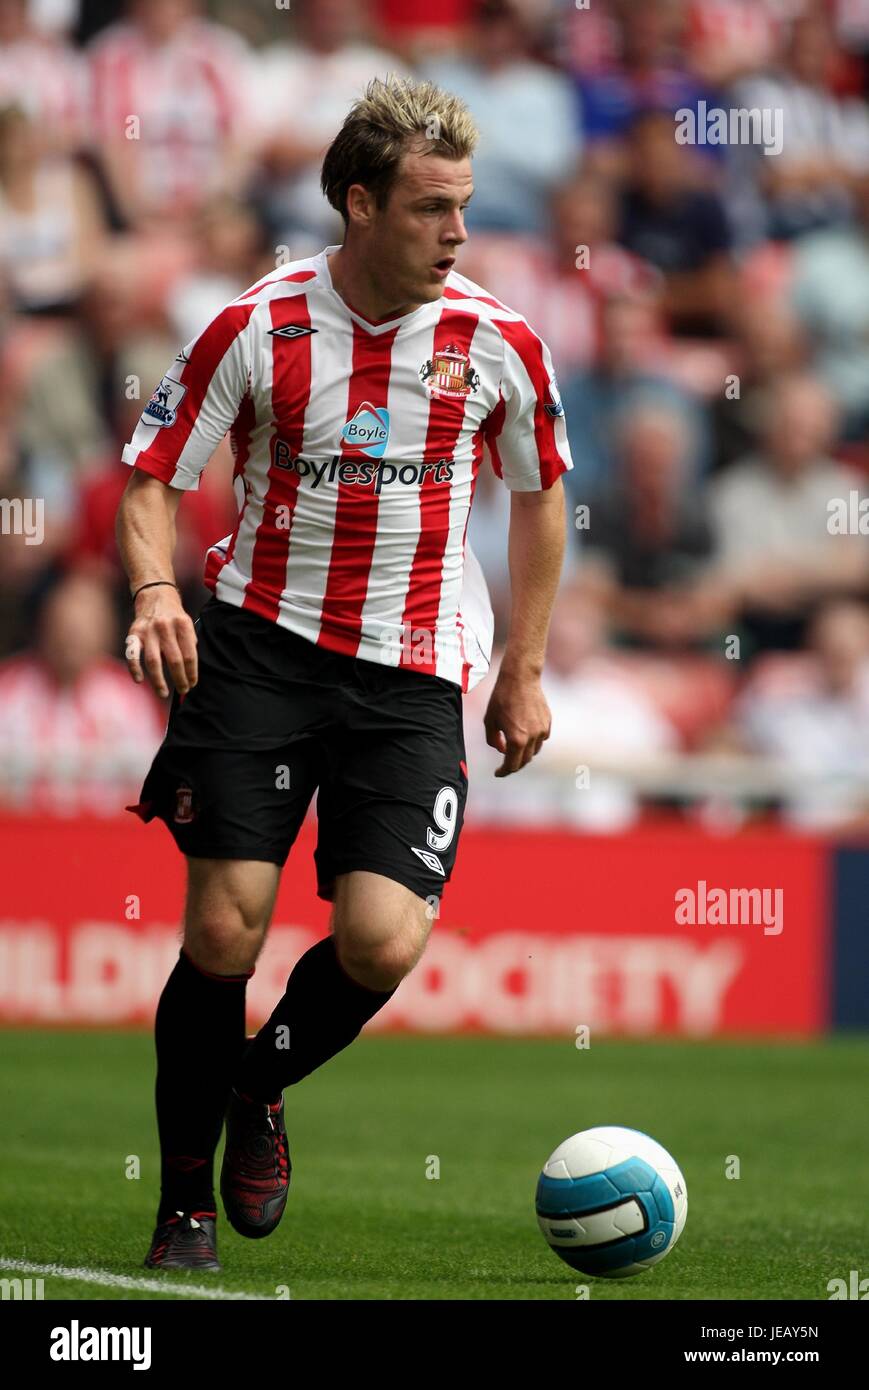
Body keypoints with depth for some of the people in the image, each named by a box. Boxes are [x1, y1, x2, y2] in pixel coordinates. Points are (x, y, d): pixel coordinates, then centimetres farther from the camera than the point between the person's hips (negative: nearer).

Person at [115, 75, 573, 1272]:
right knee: (223, 933, -10)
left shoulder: (497, 342, -1)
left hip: (412, 678, 1)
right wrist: (155, 588, -19)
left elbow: (539, 493, 15)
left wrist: (524, 670, 15)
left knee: (381, 942, -15)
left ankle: (260, 1089, 18)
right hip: (260, 644, -1)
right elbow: (153, 476, 1)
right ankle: (185, 1200, 9)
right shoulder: (257, 328, -6)